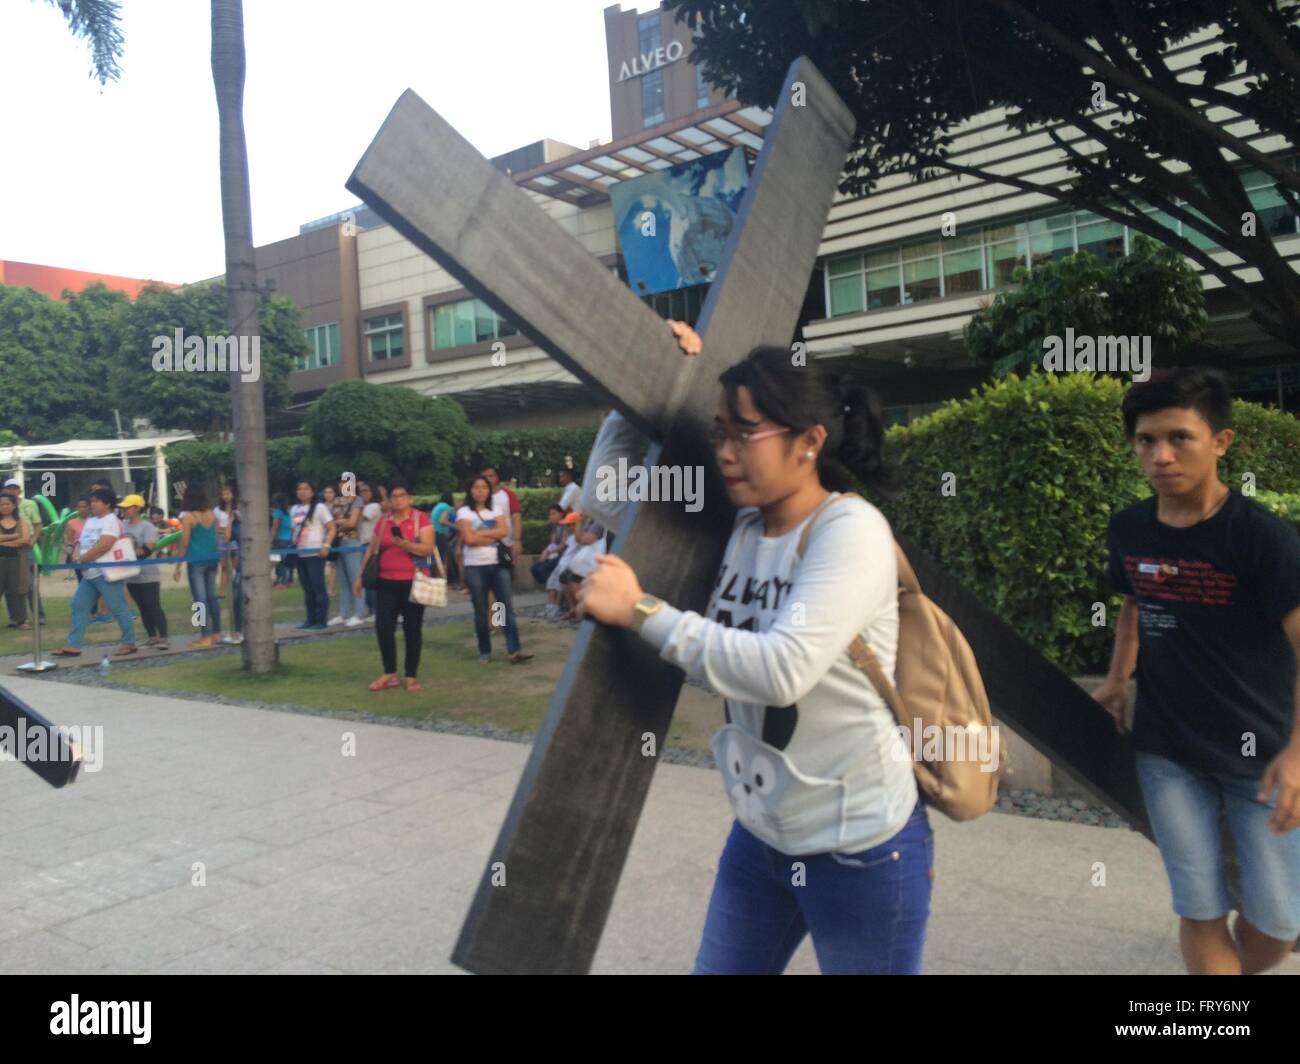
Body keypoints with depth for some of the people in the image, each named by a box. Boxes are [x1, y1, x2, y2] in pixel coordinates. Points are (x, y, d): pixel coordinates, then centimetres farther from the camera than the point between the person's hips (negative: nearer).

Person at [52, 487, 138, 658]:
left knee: (118, 608, -3)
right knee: (79, 606, 7)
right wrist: (76, 554, -3)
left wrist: (81, 559, -16)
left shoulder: (111, 521, -13)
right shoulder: (91, 521, 17)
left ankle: (129, 643, 7)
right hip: (89, 574, 10)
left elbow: (104, 546, -23)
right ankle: (73, 645, 10)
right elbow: (82, 541, 20)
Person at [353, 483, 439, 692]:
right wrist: (360, 577, 14)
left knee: (412, 629, 2)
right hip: (386, 582, 4)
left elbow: (428, 549, -12)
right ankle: (389, 674, 12)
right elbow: (371, 550, 16)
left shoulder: (421, 518, -3)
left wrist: (404, 544, -24)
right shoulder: (383, 521, 10)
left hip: (412, 583, -4)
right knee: (383, 627, -1)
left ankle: (411, 676, 12)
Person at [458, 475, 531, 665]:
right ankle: (485, 652, 14)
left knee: (508, 607, -5)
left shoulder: (496, 510, 11)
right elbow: (469, 539, -13)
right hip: (475, 566, -3)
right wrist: (493, 535, -6)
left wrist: (480, 533, -10)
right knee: (481, 611, 4)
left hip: (498, 564, 3)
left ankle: (514, 651, -8)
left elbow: (504, 530, -6)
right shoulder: (464, 512, 1)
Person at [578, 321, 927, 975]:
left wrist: (641, 612, -28)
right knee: (719, 967, 19)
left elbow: (783, 668, -33)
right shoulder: (734, 527, 0)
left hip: (859, 846, -6)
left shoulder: (850, 529, -20)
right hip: (759, 833, 7)